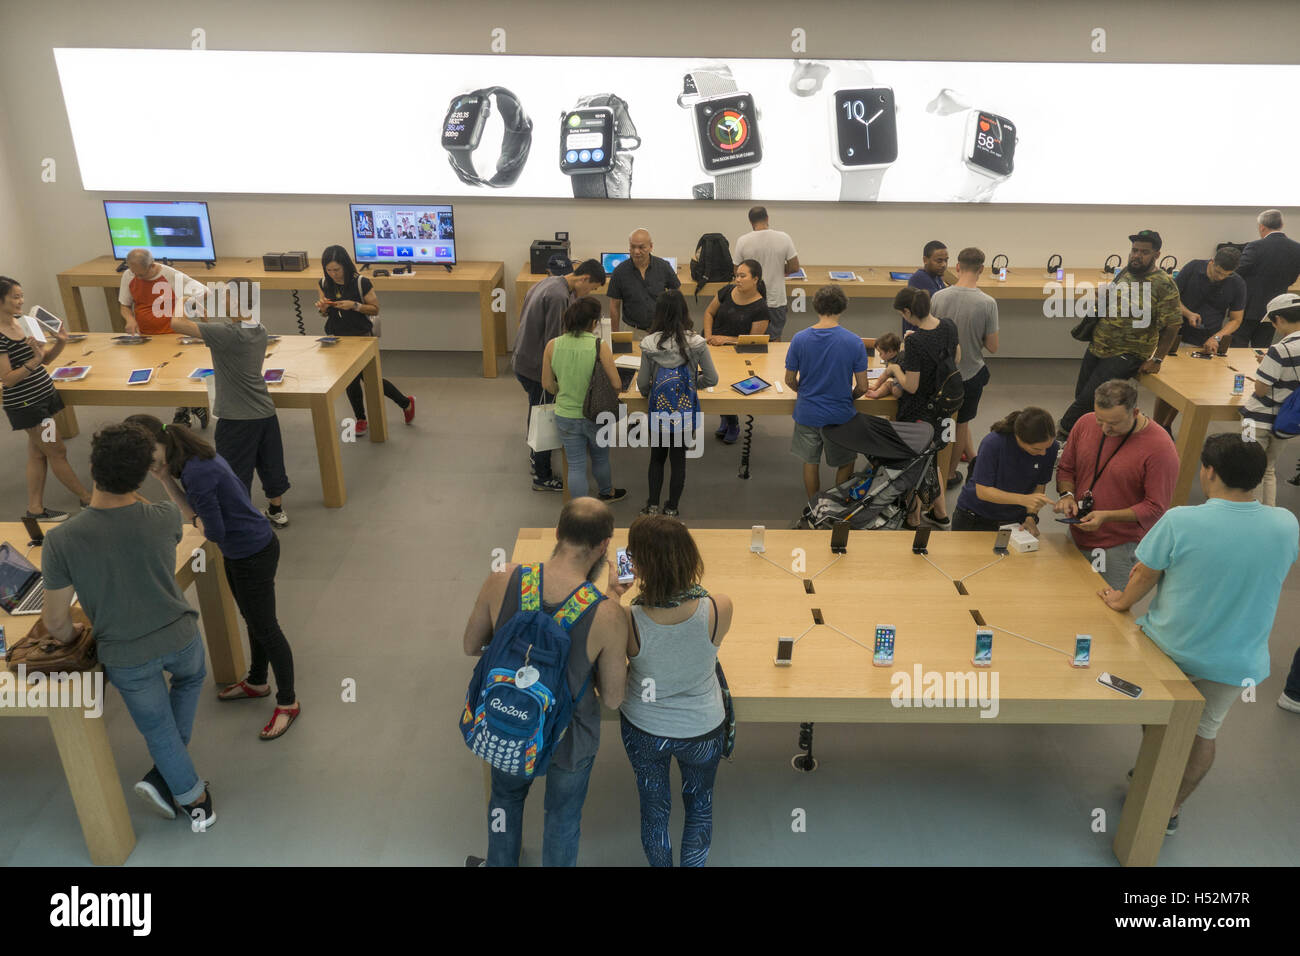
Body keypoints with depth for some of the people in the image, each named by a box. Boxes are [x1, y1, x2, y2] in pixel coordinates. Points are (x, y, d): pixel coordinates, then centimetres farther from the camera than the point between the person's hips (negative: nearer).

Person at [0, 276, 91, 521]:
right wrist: (34, 361, -30)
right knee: (57, 453, 3)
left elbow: (46, 358, 12)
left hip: (44, 395, 8)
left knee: (37, 452, 13)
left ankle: (35, 508, 22)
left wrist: (59, 343, -6)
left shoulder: (24, 323, 6)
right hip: (25, 404, -8)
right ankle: (88, 499, 14)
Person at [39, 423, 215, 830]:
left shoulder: (61, 541, -25)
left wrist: (70, 639, 8)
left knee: (158, 730, 22)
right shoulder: (166, 518, -22)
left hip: (126, 658, -1)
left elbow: (56, 621, -12)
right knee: (190, 677, 35)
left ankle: (195, 801, 33)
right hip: (180, 638, 1)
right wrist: (130, 488, 5)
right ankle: (162, 776, 29)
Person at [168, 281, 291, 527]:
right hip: (266, 413, 7)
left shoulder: (226, 333, -23)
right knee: (271, 464, 20)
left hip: (237, 419, -7)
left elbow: (176, 324, -21)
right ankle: (277, 511, 36)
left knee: (236, 472, 8)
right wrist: (205, 318, 11)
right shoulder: (260, 331, 0)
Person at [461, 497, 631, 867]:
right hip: (568, 738, -3)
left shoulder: (502, 579, -24)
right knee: (563, 815, 28)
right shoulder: (608, 615, -32)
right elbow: (613, 697, -16)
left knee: (506, 796, 35)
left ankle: (500, 863, 60)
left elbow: (471, 646, -7)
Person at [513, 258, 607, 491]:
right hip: (536, 367, -10)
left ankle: (536, 454, 47)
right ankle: (543, 477, 13)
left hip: (522, 361, 10)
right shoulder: (558, 296, -25)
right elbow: (553, 341, -25)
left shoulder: (550, 282, 7)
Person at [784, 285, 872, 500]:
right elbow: (863, 387, -9)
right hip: (841, 415, -1)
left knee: (810, 462, 21)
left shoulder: (799, 339, -12)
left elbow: (790, 381, -2)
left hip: (807, 414, 2)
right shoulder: (854, 342, -15)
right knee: (845, 464, 21)